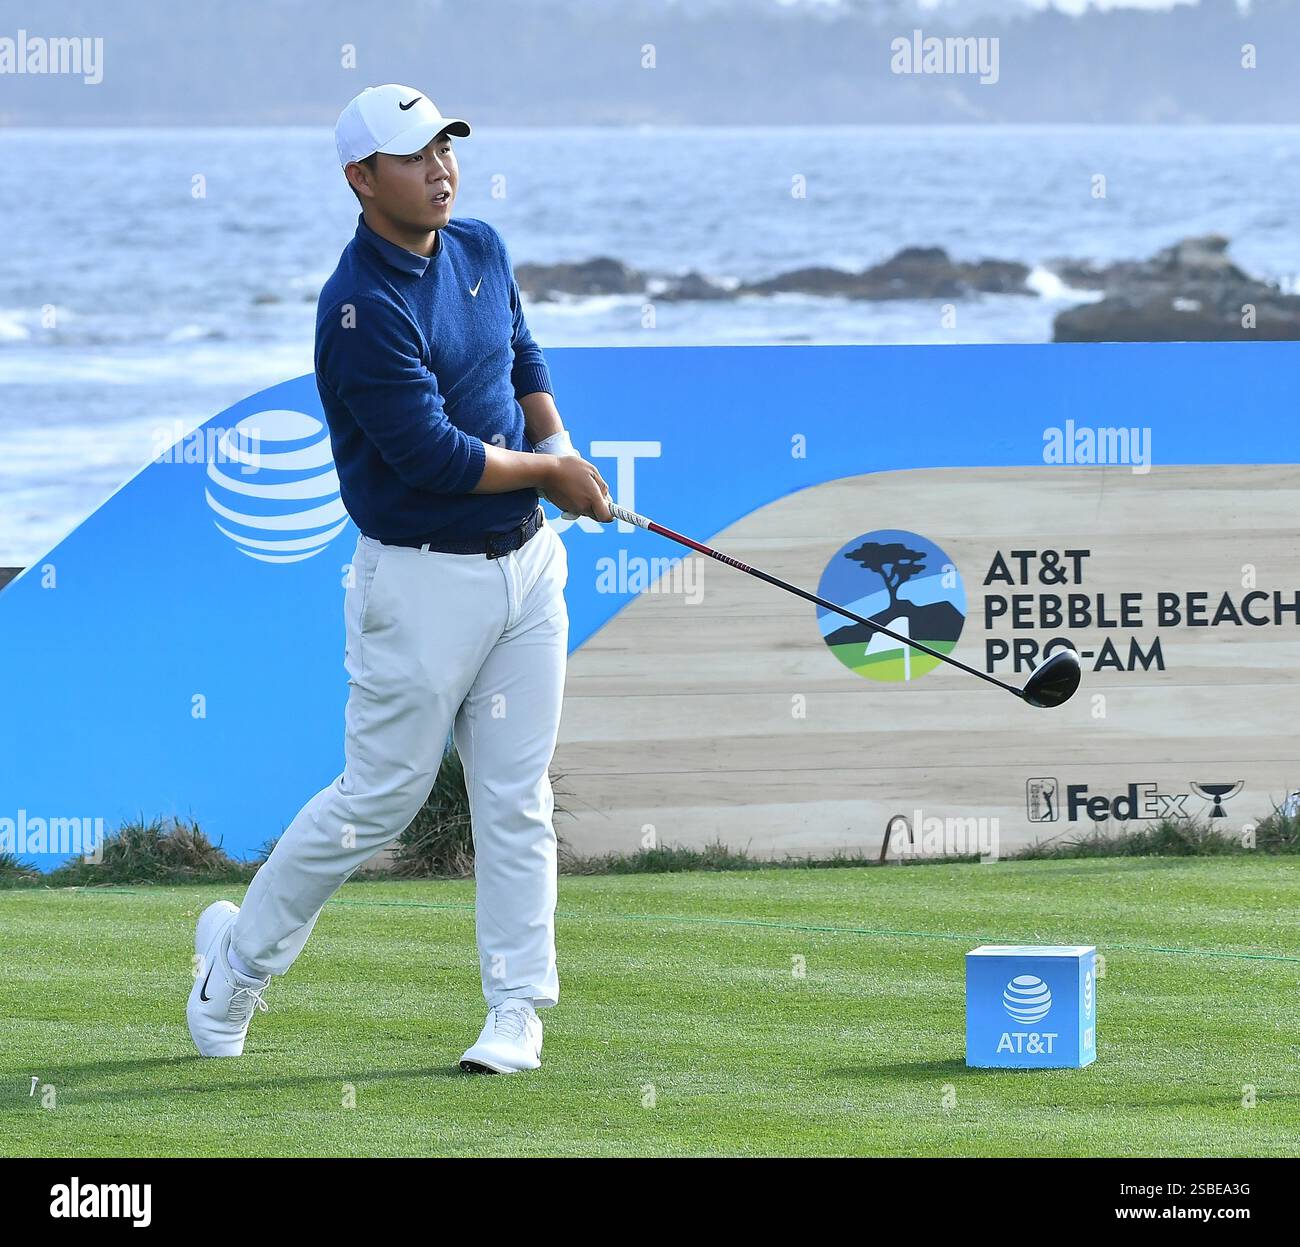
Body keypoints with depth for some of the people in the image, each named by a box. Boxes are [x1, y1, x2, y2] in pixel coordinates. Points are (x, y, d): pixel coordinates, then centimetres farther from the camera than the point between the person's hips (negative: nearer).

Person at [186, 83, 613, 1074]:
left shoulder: (482, 250, 6)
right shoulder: (364, 306, -21)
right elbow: (433, 454, -22)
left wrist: (561, 448, 6)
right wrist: (546, 471, -8)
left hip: (526, 559, 7)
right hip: (425, 578, -7)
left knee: (517, 802, 5)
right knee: (379, 799, 2)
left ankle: (518, 1012, 9)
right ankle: (241, 951, 22)